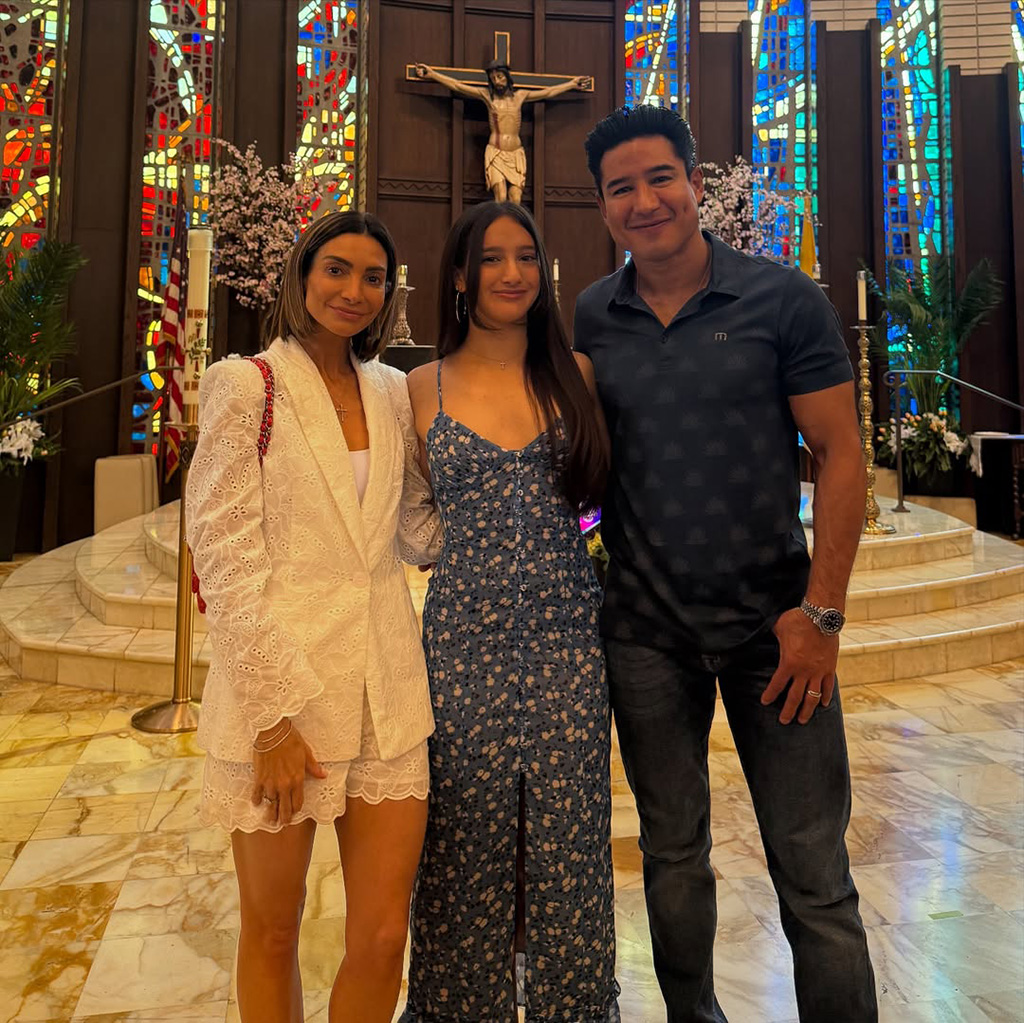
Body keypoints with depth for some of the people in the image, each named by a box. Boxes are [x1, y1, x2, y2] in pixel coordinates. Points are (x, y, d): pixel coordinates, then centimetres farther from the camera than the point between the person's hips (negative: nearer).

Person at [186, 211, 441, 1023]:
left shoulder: (393, 392, 12)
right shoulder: (245, 386, -3)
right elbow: (225, 557, -8)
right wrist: (275, 714, -13)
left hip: (386, 686, 4)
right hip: (278, 690, -3)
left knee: (383, 936, 9)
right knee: (273, 931, 15)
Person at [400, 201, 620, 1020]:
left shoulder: (576, 376, 6)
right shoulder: (425, 389, 4)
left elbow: (608, 491, 14)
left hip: (569, 640, 1)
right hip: (465, 642, -1)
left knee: (570, 849, 9)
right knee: (466, 852, 9)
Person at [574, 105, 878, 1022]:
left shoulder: (783, 299, -4)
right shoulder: (591, 320, 4)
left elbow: (841, 455, -5)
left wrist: (821, 610, -11)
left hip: (773, 620, -2)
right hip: (645, 626, 3)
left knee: (814, 872, 5)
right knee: (672, 852, 18)